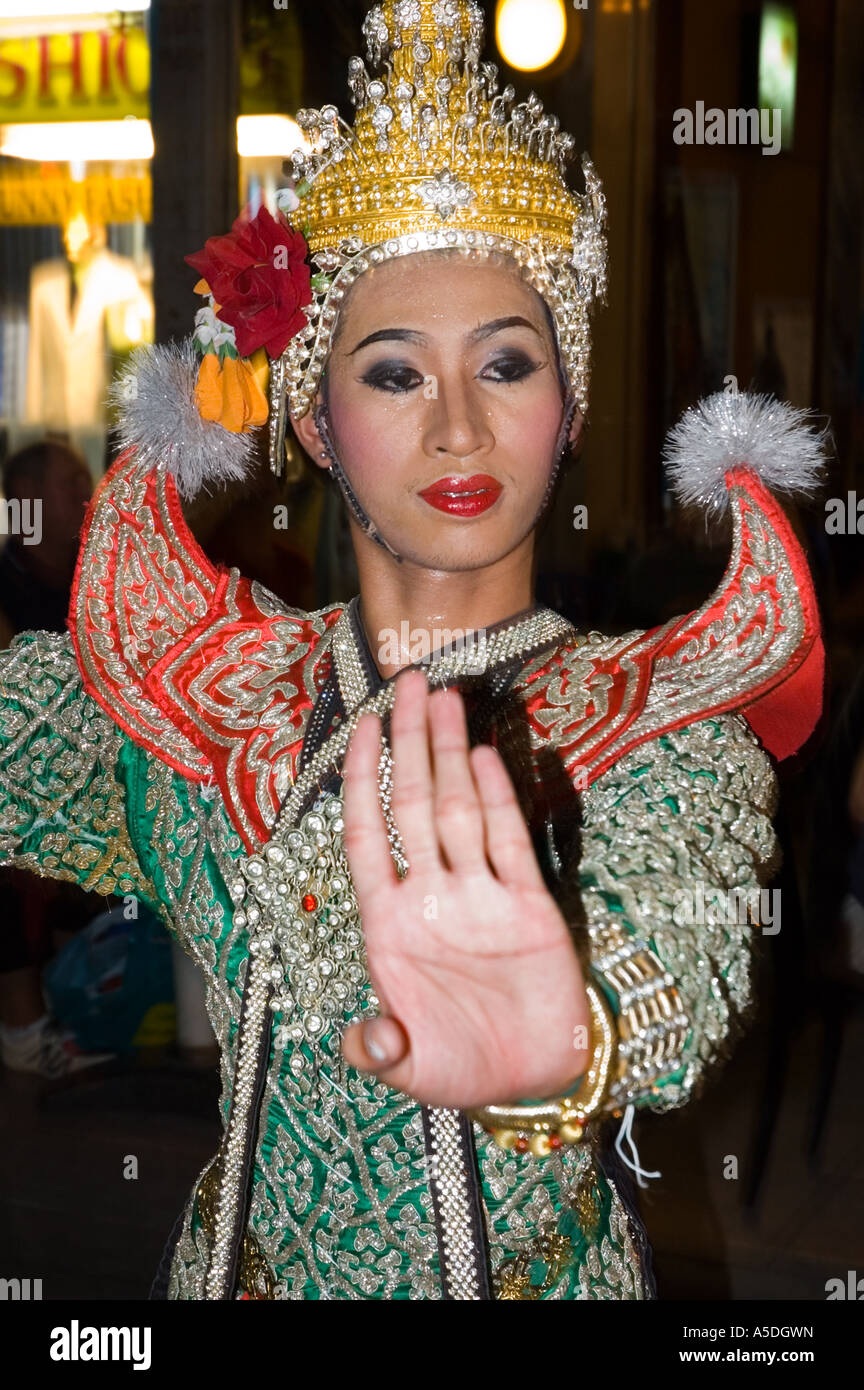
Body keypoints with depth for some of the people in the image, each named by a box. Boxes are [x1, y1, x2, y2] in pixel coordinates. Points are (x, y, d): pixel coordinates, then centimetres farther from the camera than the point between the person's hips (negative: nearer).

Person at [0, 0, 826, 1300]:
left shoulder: (671, 735, -15)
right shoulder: (183, 698, -7)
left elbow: (678, 932, -35)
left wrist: (570, 1057, -57)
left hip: (552, 1270, -1)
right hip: (241, 1263, 2)